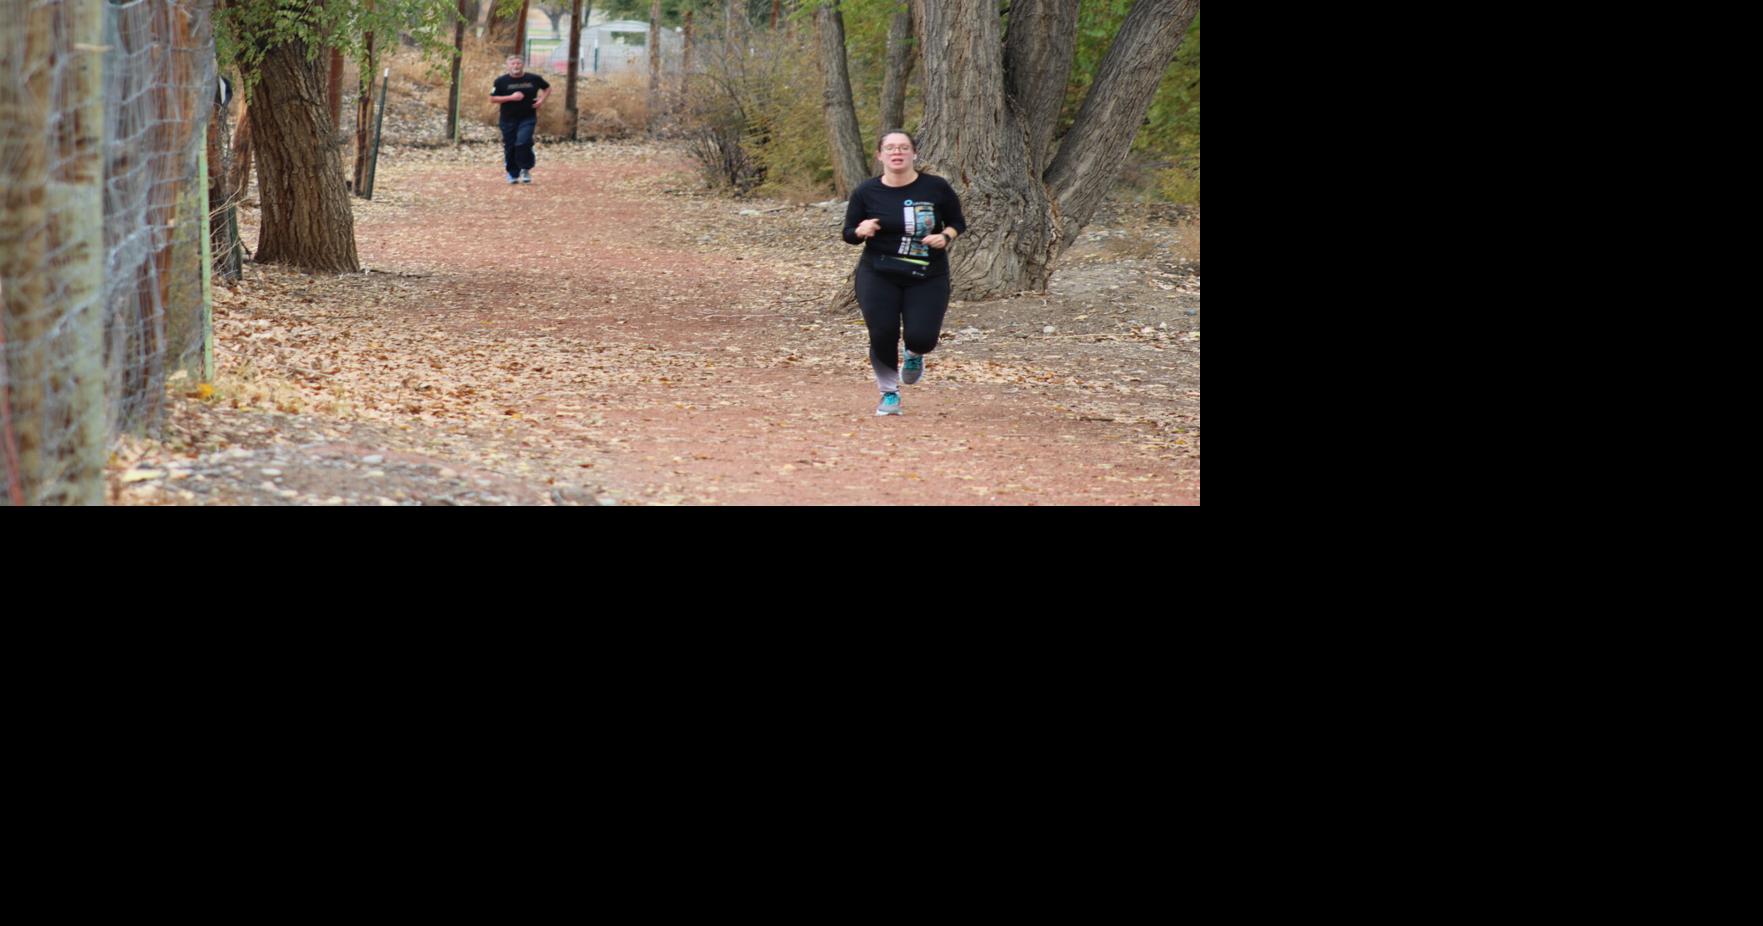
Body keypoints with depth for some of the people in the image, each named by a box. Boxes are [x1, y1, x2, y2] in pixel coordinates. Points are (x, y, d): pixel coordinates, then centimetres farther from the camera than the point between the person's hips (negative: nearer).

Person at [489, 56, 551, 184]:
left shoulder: (534, 79, 1)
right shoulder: (501, 81, -3)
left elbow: (547, 88, 17)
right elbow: (492, 98, -4)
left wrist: (542, 99, -3)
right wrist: (511, 97, -15)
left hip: (528, 118, -1)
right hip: (509, 120, 1)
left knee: (523, 143, -20)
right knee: (510, 147, 5)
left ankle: (525, 169, -1)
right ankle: (513, 174, 22)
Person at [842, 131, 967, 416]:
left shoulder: (936, 188, -4)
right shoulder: (866, 192, -3)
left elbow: (958, 222, 8)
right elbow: (848, 234, 4)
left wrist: (945, 237, -14)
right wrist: (861, 231, -19)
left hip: (928, 277, 0)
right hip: (878, 276, 0)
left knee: (922, 337, -11)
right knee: (882, 335, -8)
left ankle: (915, 355, 29)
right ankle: (889, 393, 18)